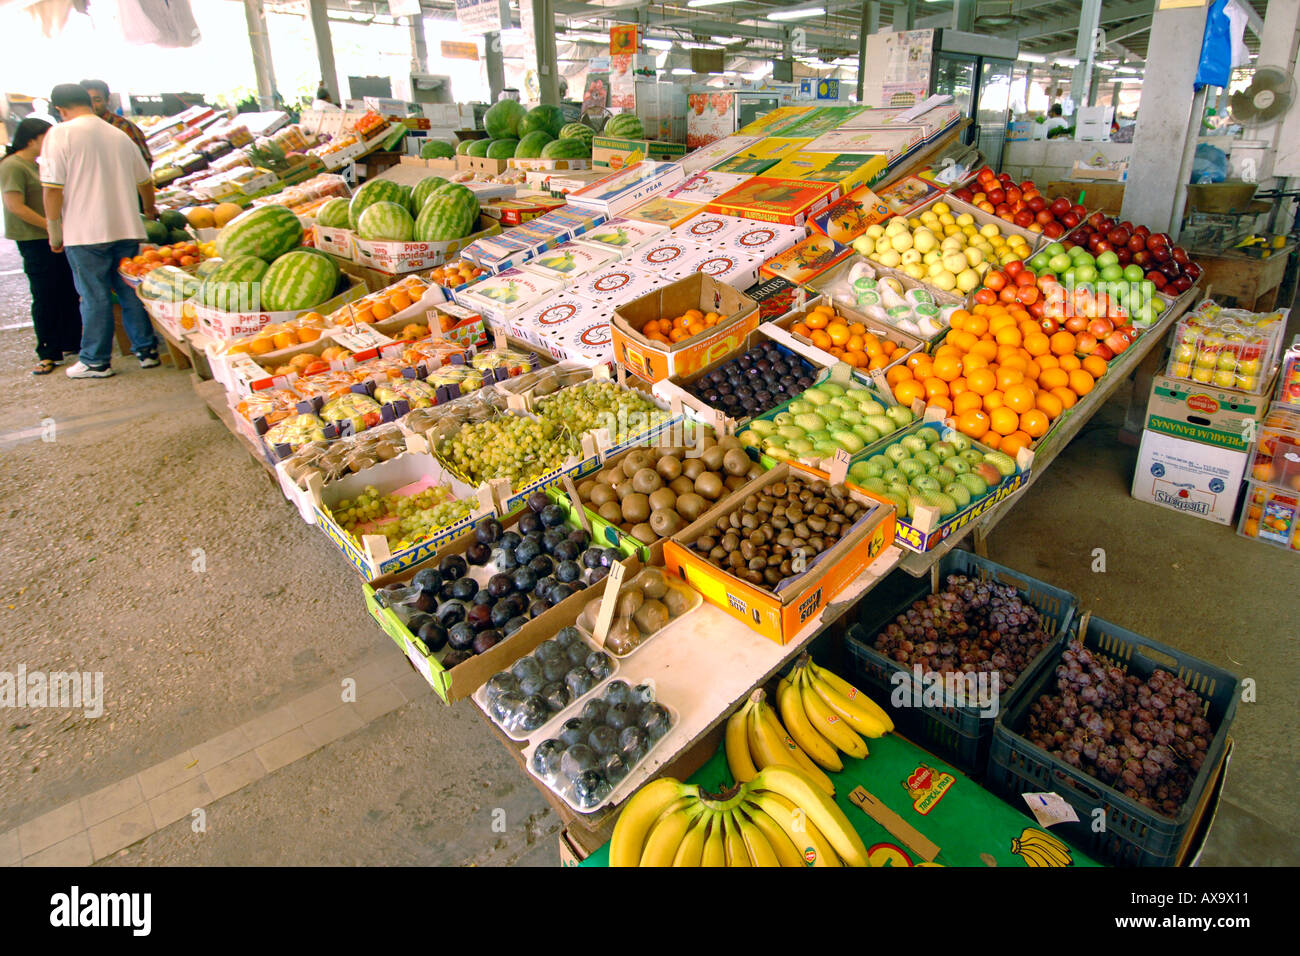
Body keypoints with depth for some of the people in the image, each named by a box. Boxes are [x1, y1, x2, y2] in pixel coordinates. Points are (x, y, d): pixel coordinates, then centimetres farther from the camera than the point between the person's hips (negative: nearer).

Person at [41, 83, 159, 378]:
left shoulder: (60, 134, -6)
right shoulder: (119, 134, 10)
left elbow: (53, 188, -11)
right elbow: (145, 181, 19)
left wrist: (54, 232, -1)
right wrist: (150, 210, 38)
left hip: (85, 232, -4)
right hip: (127, 229, 4)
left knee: (94, 297, 2)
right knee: (132, 291, 11)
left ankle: (95, 361, 10)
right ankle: (147, 350, 15)